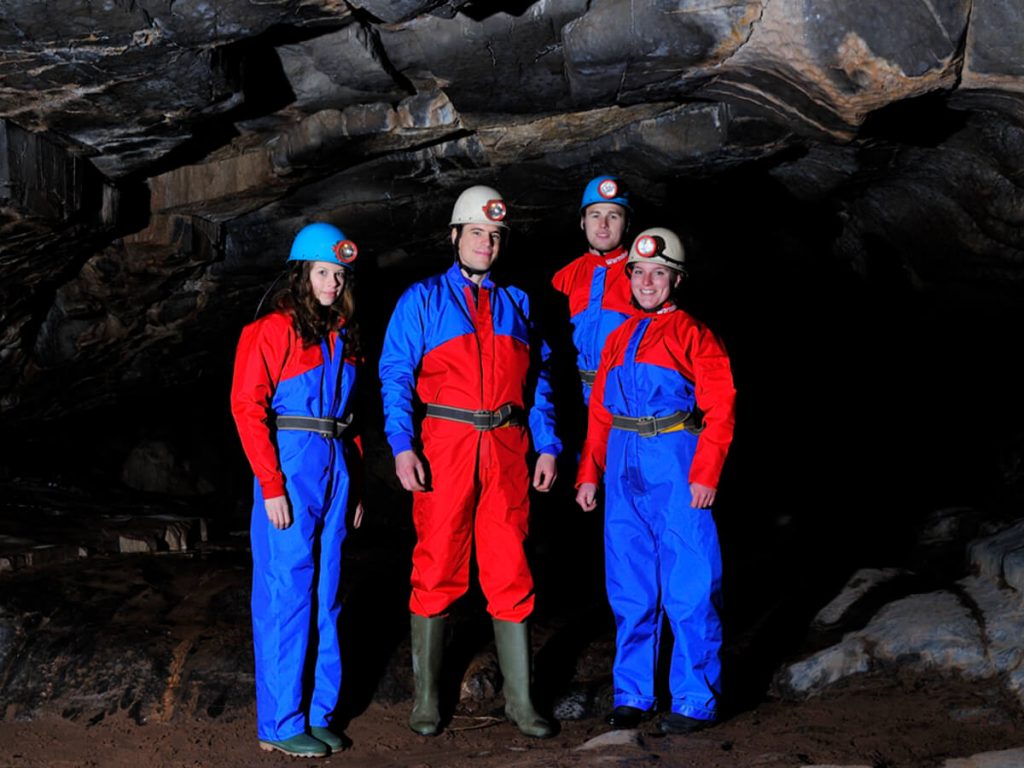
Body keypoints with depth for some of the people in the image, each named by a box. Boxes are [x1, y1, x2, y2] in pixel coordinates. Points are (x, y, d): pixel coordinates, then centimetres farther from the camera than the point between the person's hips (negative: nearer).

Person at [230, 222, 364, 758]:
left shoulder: (342, 335, 15)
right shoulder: (274, 330, -7)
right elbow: (248, 407, -12)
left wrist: (354, 484, 16)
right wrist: (271, 486, -16)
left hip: (335, 468, 7)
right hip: (291, 467, -7)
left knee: (325, 596, 10)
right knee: (287, 594, -3)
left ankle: (317, 712, 19)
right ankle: (280, 724, 5)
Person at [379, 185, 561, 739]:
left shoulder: (517, 303, 15)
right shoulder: (423, 300, 6)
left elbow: (537, 379, 15)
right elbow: (396, 375, -1)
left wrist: (546, 446, 6)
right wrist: (402, 446, -12)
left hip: (507, 448, 3)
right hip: (444, 446, -2)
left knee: (510, 573, 4)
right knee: (436, 570, 1)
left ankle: (518, 699, 13)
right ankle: (426, 698, 12)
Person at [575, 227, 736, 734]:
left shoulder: (692, 335, -1)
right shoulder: (618, 339, 16)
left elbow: (720, 409, -7)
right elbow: (600, 412, 17)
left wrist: (706, 475, -14)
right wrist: (589, 472, 10)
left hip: (676, 469, -5)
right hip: (623, 469, 6)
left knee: (688, 588, -3)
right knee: (629, 588, 9)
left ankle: (695, 701, 5)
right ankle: (632, 695, 18)